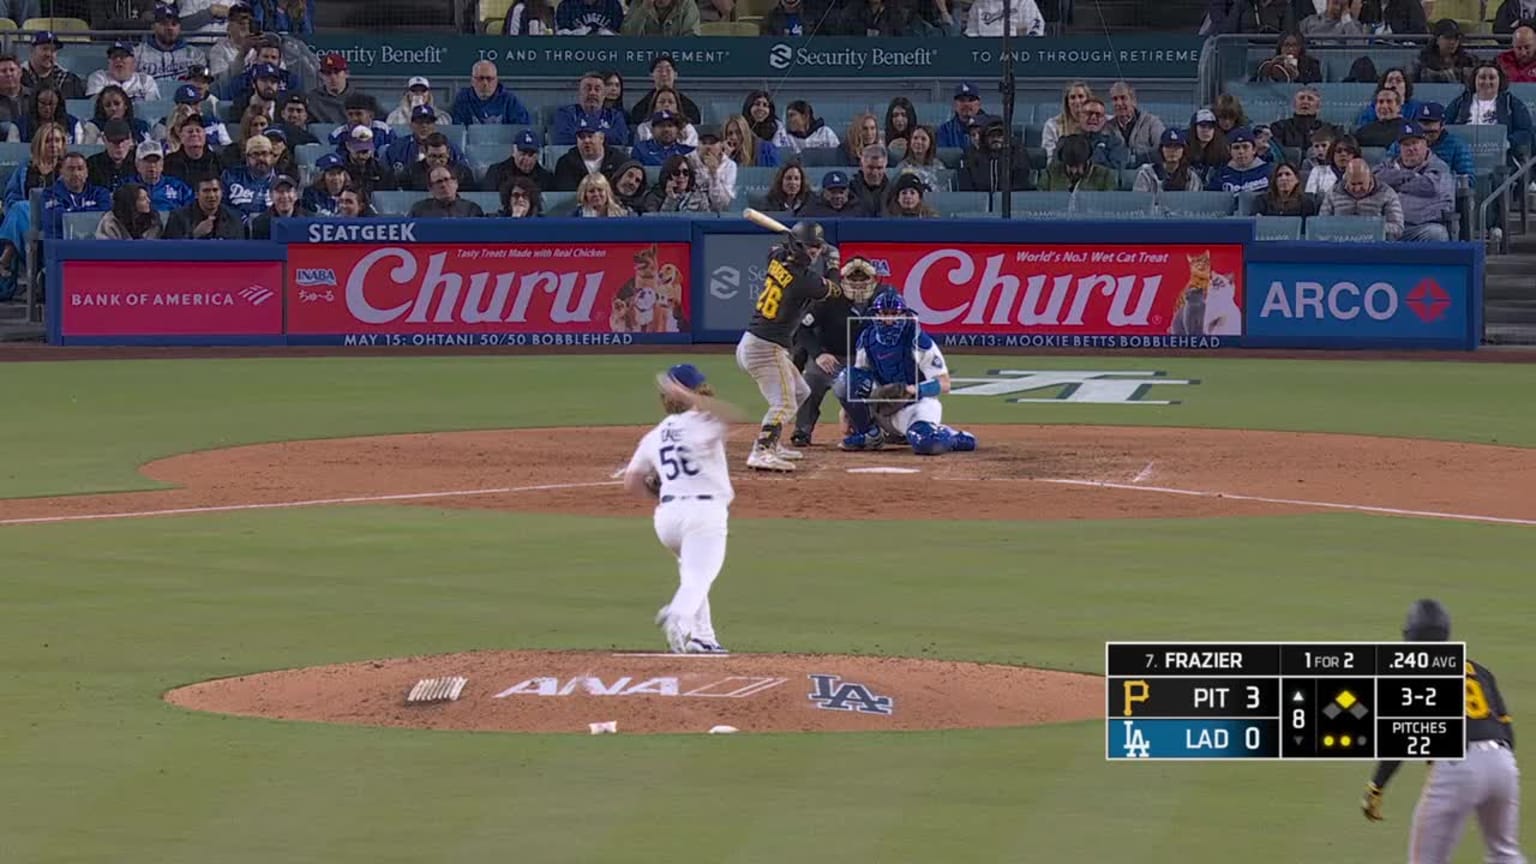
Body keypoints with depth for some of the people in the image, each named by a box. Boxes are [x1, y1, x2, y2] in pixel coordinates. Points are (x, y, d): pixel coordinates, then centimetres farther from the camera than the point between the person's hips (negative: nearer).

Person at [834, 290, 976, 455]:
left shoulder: (918, 341, -15)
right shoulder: (867, 340, -1)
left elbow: (944, 384, -16)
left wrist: (912, 390, -31)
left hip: (918, 401, -5)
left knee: (925, 443, -36)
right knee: (844, 379, -15)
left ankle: (954, 437, 1)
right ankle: (870, 434, -4)